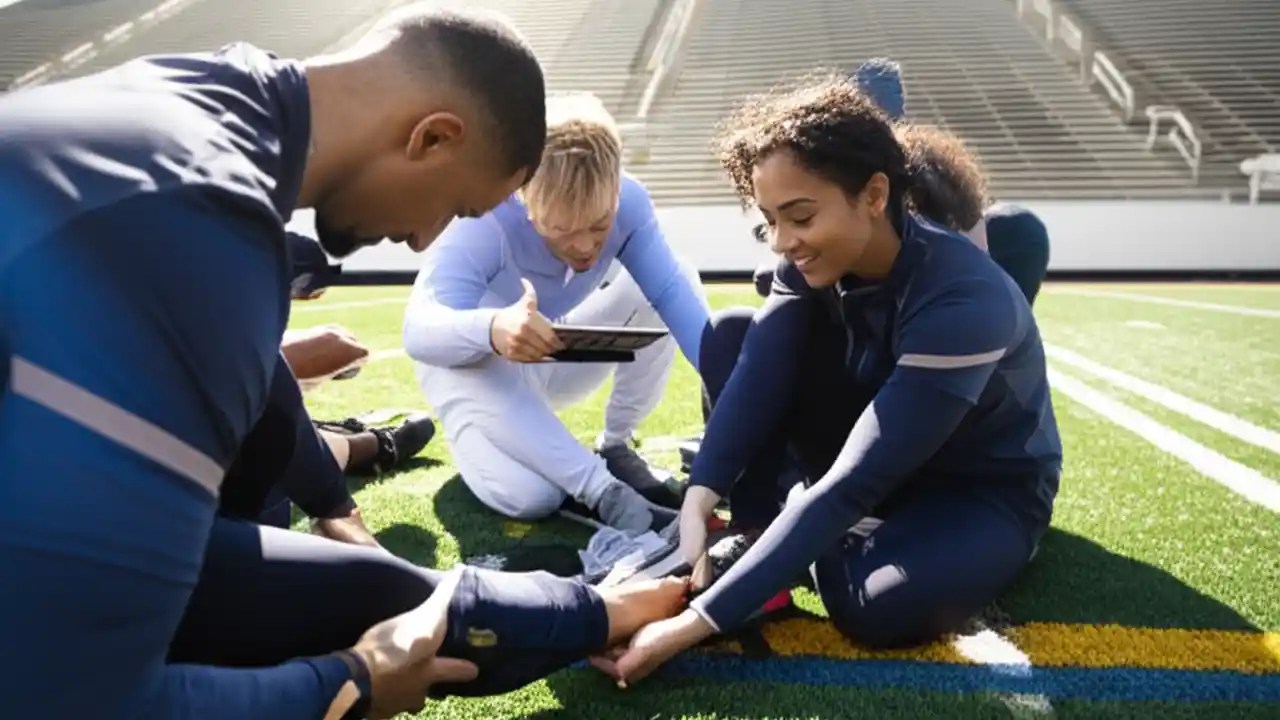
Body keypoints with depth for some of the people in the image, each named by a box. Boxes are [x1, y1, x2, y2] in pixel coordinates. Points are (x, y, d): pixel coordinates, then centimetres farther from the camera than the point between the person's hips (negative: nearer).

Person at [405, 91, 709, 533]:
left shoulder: (628, 202, -22)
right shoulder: (485, 219, -34)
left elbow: (674, 292, -29)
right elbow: (418, 331, -42)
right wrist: (490, 329, -65)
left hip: (551, 359, 6)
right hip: (471, 365, -6)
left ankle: (616, 449, -7)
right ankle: (602, 491, -12)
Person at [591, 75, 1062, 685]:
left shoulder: (964, 302, -34)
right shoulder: (814, 261, -13)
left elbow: (851, 486, -38)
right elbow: (756, 380, -24)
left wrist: (699, 622, -42)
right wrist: (697, 503, -42)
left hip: (985, 490, -5)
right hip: (872, 461, 5)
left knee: (879, 606, -36)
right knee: (731, 336, -14)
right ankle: (758, 537, -13)